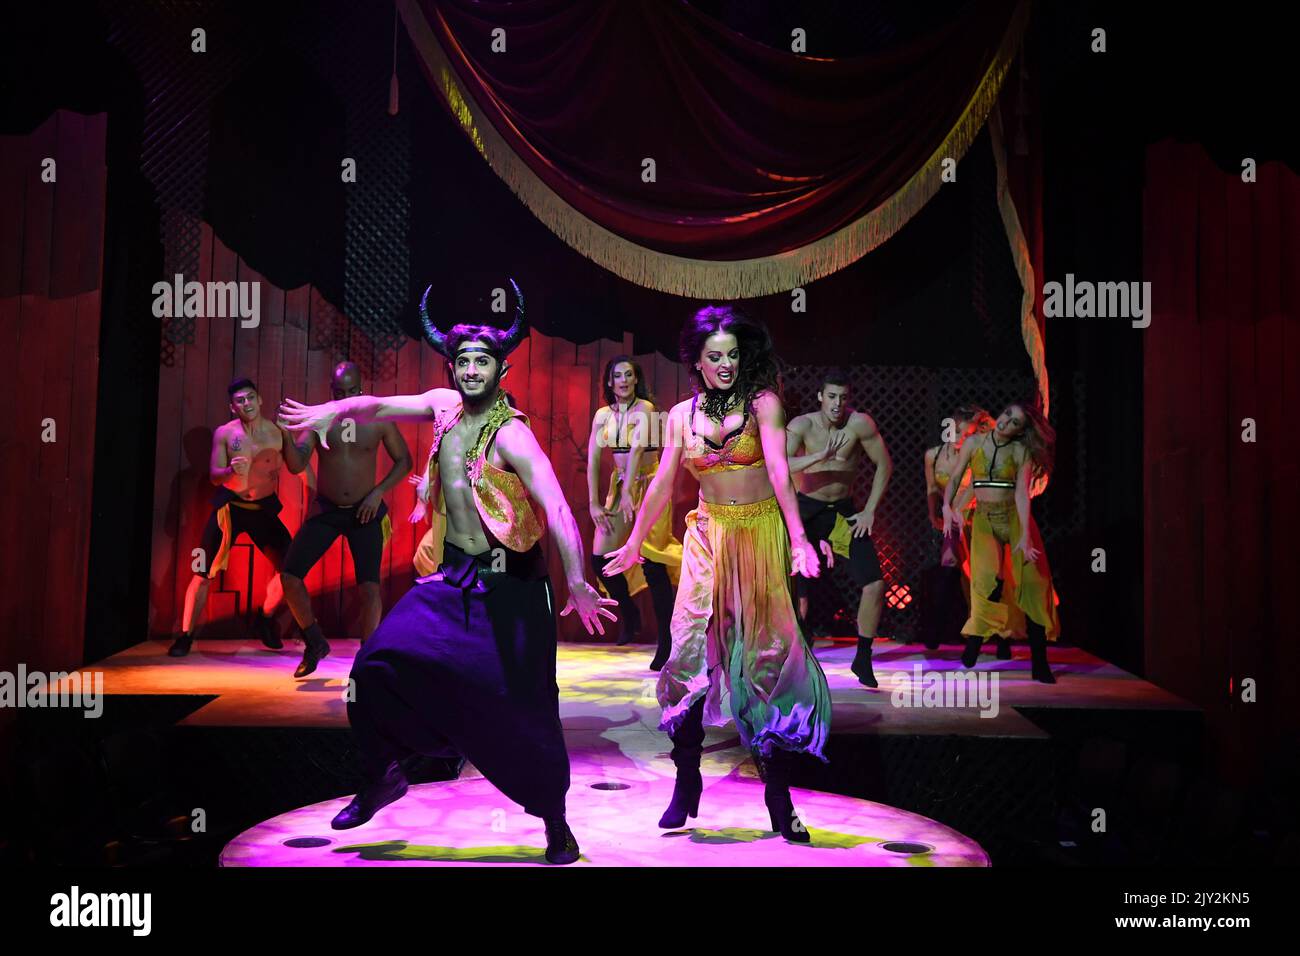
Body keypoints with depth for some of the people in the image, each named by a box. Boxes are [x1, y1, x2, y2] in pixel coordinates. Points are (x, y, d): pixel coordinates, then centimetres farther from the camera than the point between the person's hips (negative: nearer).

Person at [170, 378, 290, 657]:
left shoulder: (278, 434, -9)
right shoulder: (224, 433, -7)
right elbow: (214, 476, -8)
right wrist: (231, 471, -29)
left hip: (263, 508, 1)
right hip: (229, 507, -1)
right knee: (203, 573, -4)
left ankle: (265, 619, 20)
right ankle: (186, 635, 9)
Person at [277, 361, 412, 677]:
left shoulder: (379, 419, -5)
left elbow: (404, 460, 3)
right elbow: (296, 465, -12)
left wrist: (379, 492, -10)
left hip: (365, 511, -1)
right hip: (325, 510, 2)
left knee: (369, 586, -9)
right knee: (290, 577, -6)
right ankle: (315, 643, 16)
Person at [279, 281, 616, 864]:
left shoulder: (511, 435, -18)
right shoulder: (444, 405, 3)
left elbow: (556, 509, -30)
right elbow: (379, 407, 14)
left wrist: (576, 583, -41)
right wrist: (332, 410, -6)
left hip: (507, 584, -5)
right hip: (453, 576, 6)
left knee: (522, 706, -4)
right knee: (382, 661, -7)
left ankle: (556, 825, 14)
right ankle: (383, 775, 17)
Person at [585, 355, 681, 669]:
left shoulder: (645, 408, -11)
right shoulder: (603, 414, 5)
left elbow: (637, 448, -24)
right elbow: (592, 459, 0)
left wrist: (628, 491, -35)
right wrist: (594, 503, -7)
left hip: (649, 486, -5)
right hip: (618, 486, 5)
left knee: (650, 561, -9)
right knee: (600, 558, -2)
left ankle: (666, 642, 0)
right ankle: (629, 615, 24)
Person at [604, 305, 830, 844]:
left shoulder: (762, 402, -5)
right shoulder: (681, 416, 6)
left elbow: (779, 469, -18)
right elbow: (661, 484, 12)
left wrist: (798, 539, -29)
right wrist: (634, 544, 15)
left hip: (761, 533, -3)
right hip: (708, 534, 3)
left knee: (768, 652, -2)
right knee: (691, 647, -5)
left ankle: (778, 795, 6)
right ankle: (686, 783, 7)